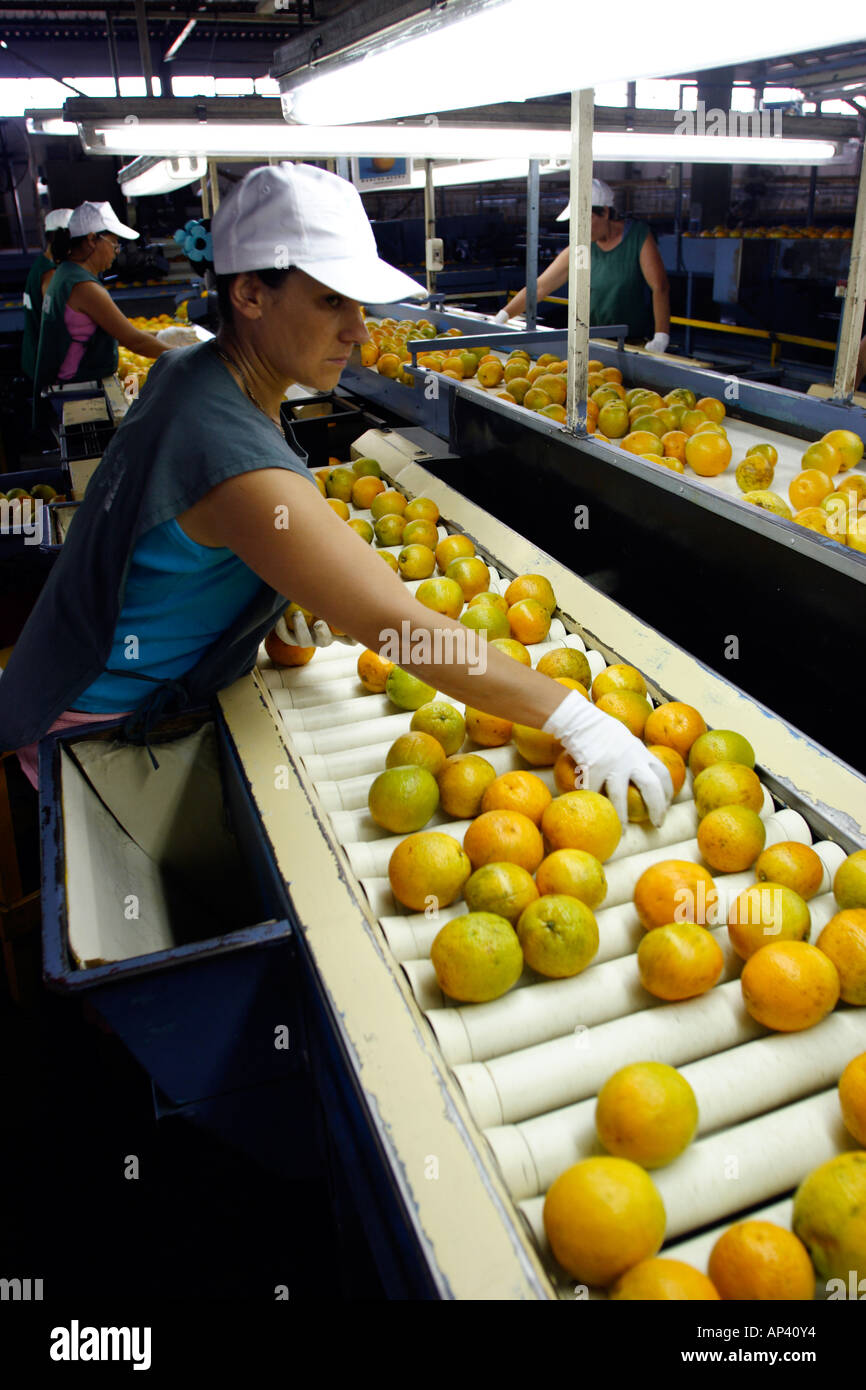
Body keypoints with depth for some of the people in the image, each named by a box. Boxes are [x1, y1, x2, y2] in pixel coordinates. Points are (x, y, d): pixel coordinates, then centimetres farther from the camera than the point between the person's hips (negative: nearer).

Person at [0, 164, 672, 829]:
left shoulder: (187, 371, -2)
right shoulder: (242, 468, -35)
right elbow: (403, 628, -36)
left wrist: (293, 589, 6)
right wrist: (574, 719, -30)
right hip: (110, 728, -9)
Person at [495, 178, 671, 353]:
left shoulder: (639, 236, -3)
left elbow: (660, 287, -9)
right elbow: (539, 287, 5)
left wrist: (660, 337, -22)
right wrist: (501, 317, -6)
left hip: (638, 344, -3)